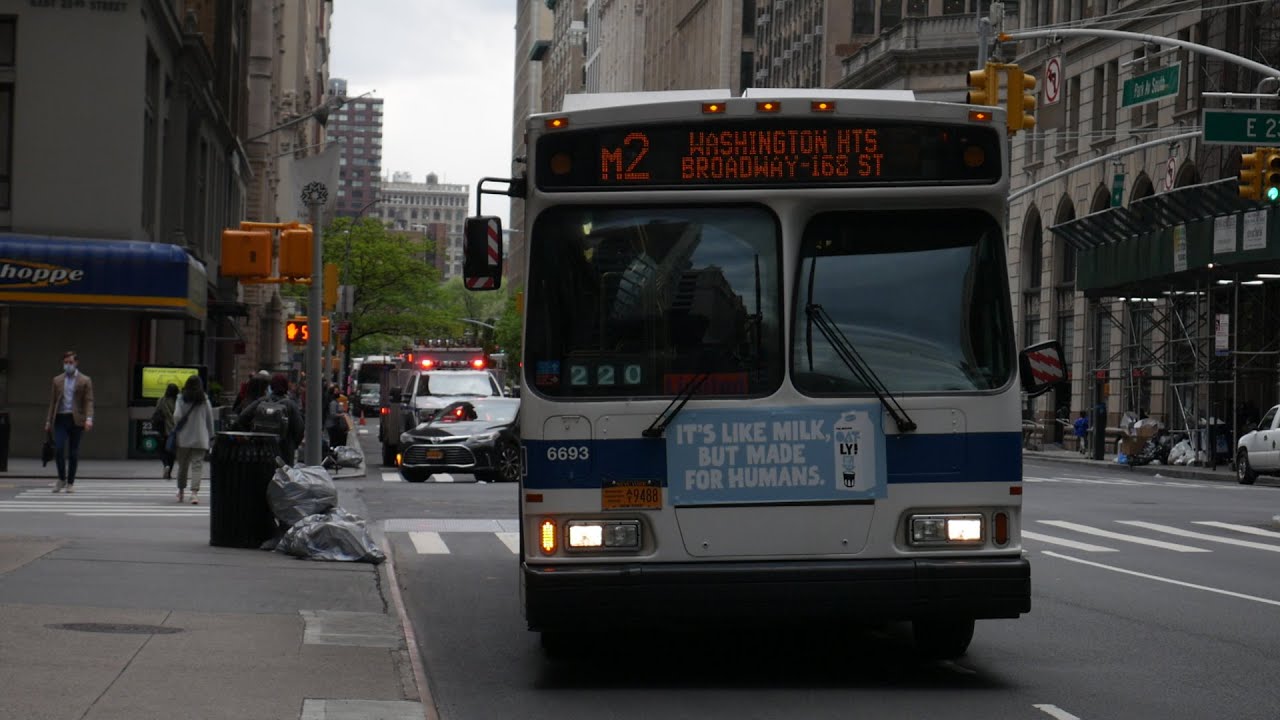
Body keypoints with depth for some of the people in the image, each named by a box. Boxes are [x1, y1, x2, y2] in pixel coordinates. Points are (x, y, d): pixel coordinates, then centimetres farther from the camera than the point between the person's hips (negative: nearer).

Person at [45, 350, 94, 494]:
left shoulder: (85, 381, 3)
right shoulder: (57, 380, 12)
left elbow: (89, 401, -2)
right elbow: (53, 401, 14)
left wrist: (89, 419, -16)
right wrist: (48, 421, 9)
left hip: (76, 420, -2)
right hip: (60, 418, 2)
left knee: (73, 452, 2)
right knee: (58, 449, -11)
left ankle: (70, 483, 10)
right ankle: (61, 479, 5)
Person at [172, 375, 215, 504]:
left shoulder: (181, 399, -4)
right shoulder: (205, 400, 0)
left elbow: (177, 416, -12)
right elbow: (210, 419, 4)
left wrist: (176, 428, 8)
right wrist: (211, 436, 13)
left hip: (184, 437, 0)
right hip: (200, 438, 0)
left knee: (183, 465, 14)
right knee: (197, 465, -2)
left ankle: (181, 491, 26)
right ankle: (194, 492, -17)